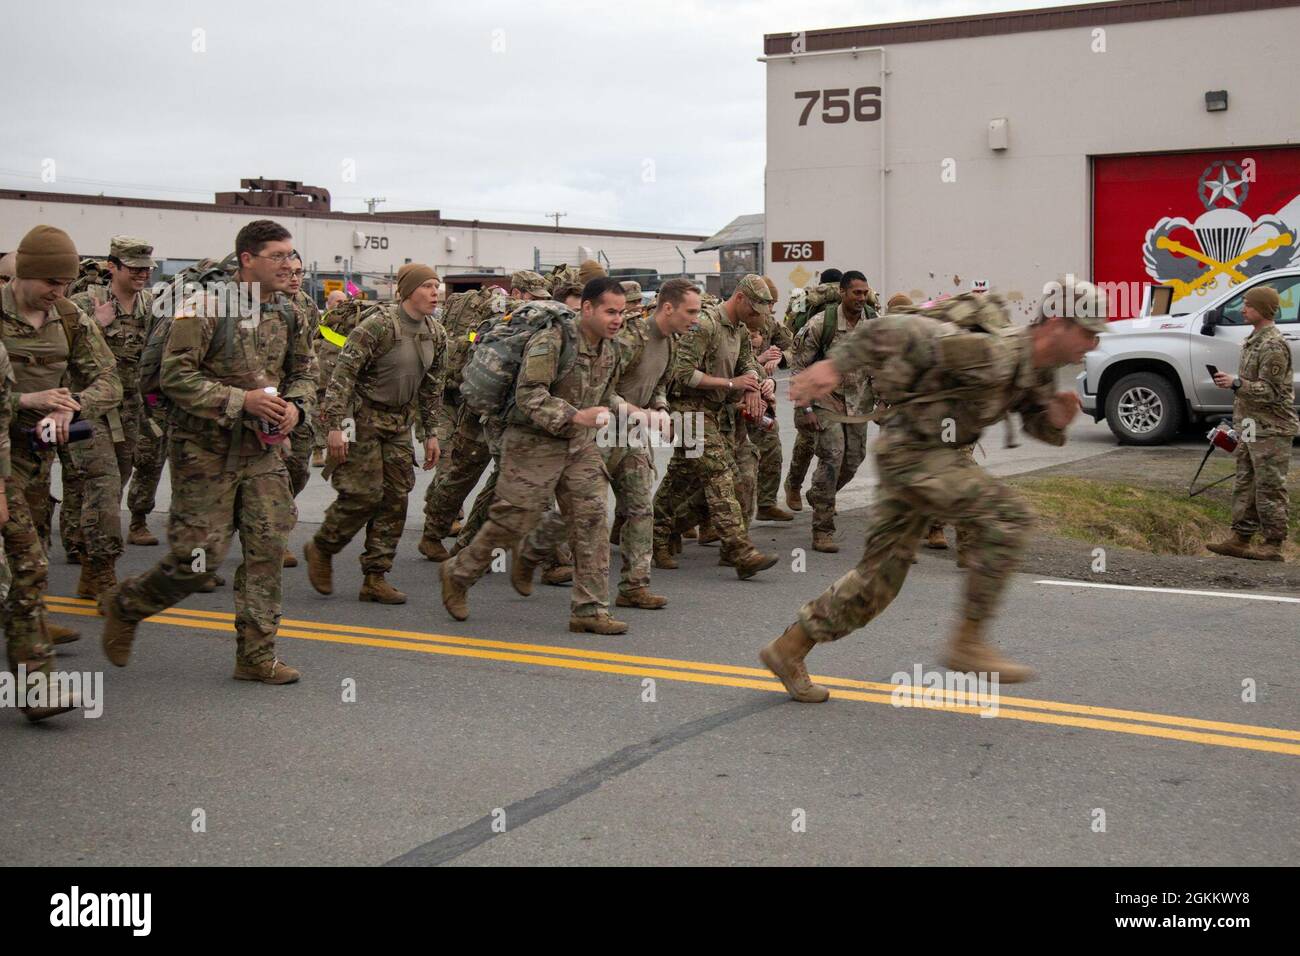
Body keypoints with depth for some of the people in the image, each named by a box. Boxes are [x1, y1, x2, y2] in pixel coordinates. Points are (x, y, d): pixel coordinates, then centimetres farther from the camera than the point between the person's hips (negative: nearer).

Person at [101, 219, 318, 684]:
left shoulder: (289, 314, 6)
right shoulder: (207, 308, -13)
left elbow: (304, 372, 18)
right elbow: (176, 376, -16)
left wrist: (295, 405, -4)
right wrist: (241, 400, -22)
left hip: (262, 447, 6)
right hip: (207, 448, -6)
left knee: (268, 547, 1)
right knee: (199, 554, -4)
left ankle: (256, 654, 11)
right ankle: (125, 605, 23)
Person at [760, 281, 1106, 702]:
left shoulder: (1040, 370, 2)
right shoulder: (993, 354, -27)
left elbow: (1039, 424, 17)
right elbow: (899, 330, -29)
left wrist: (1058, 419, -7)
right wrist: (836, 364, -30)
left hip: (934, 453, 10)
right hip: (910, 449, -10)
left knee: (882, 573, 10)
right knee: (1005, 514, -19)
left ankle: (788, 649, 20)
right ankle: (968, 642, -11)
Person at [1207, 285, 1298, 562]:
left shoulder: (1273, 345, -15)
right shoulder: (1253, 340, 15)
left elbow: (1271, 391, -18)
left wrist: (1236, 383, -22)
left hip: (1270, 429, -10)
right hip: (1251, 427, 10)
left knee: (1269, 488, -5)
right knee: (1245, 485, 11)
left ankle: (1273, 546, -1)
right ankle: (1239, 539, 17)